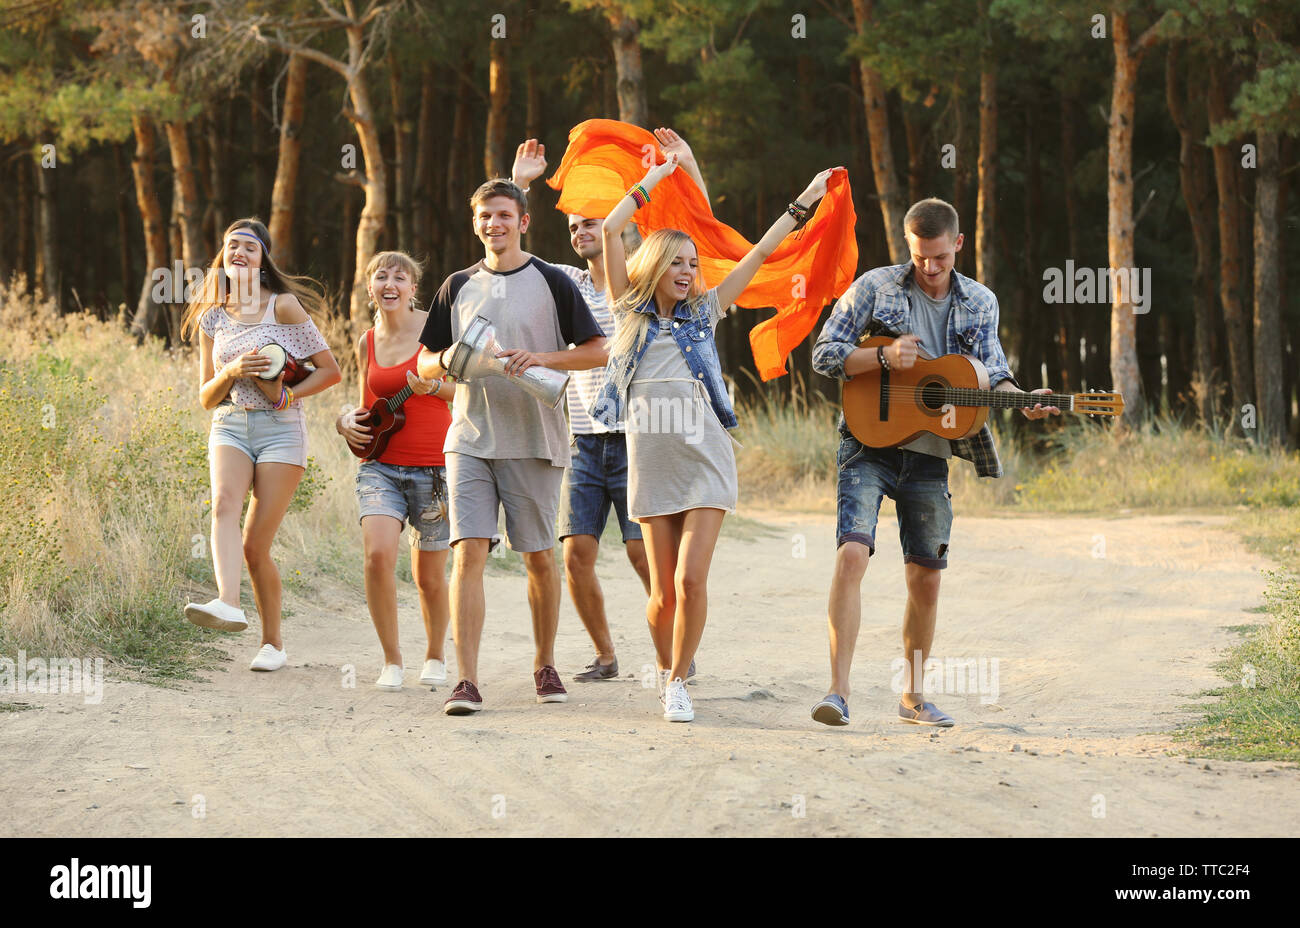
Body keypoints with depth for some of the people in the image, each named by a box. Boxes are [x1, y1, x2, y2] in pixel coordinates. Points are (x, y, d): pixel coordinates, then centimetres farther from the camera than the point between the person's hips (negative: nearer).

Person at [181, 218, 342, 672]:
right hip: (229, 426, 3)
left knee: (256, 546, -8)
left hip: (280, 429, -3)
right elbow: (207, 398, 13)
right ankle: (228, 604, -49)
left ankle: (273, 642, 11)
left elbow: (331, 370, 2)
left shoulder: (283, 306, 0)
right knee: (224, 503, -30)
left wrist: (287, 394, -13)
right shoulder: (212, 318, 12)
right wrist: (232, 372, -7)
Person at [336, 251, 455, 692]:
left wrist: (433, 386, -19)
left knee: (429, 576, 6)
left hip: (434, 468, -2)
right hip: (381, 465, 2)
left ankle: (435, 655, 32)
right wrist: (347, 421, 1)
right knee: (378, 554, -20)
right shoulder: (368, 342, 8)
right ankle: (391, 659, -6)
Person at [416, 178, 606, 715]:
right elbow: (425, 363, 17)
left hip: (533, 440, -2)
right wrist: (448, 360, -6)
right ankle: (467, 681, -14)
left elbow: (596, 352, 1)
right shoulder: (459, 287, 13)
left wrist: (542, 357, -14)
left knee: (538, 556, 6)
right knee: (468, 551, -10)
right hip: (470, 437, 2)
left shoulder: (550, 283, 3)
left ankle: (545, 664, 25)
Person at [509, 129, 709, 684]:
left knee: (644, 553, -9)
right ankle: (604, 655, 10)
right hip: (584, 443, 4)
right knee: (576, 554, -3)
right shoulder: (567, 284, 13)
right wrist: (518, 185, 6)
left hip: (634, 440, -4)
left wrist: (688, 166, -14)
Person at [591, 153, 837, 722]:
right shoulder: (631, 313, 9)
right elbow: (610, 231, 3)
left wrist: (803, 203, 13)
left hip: (705, 461, 0)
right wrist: (653, 180, 9)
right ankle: (664, 666, 26)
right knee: (664, 594, -1)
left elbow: (760, 253, 13)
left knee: (690, 581, -12)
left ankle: (677, 682, 4)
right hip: (651, 463, 0)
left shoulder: (702, 313, 12)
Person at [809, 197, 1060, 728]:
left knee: (925, 579, 8)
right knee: (852, 553, -21)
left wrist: (1023, 403, -10)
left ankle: (912, 695, 24)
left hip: (929, 454, 4)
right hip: (870, 444, -4)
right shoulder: (876, 287, -3)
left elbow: (988, 375, 10)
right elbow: (824, 354, -4)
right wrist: (885, 357, -19)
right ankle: (838, 691, -22)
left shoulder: (980, 303, 8)